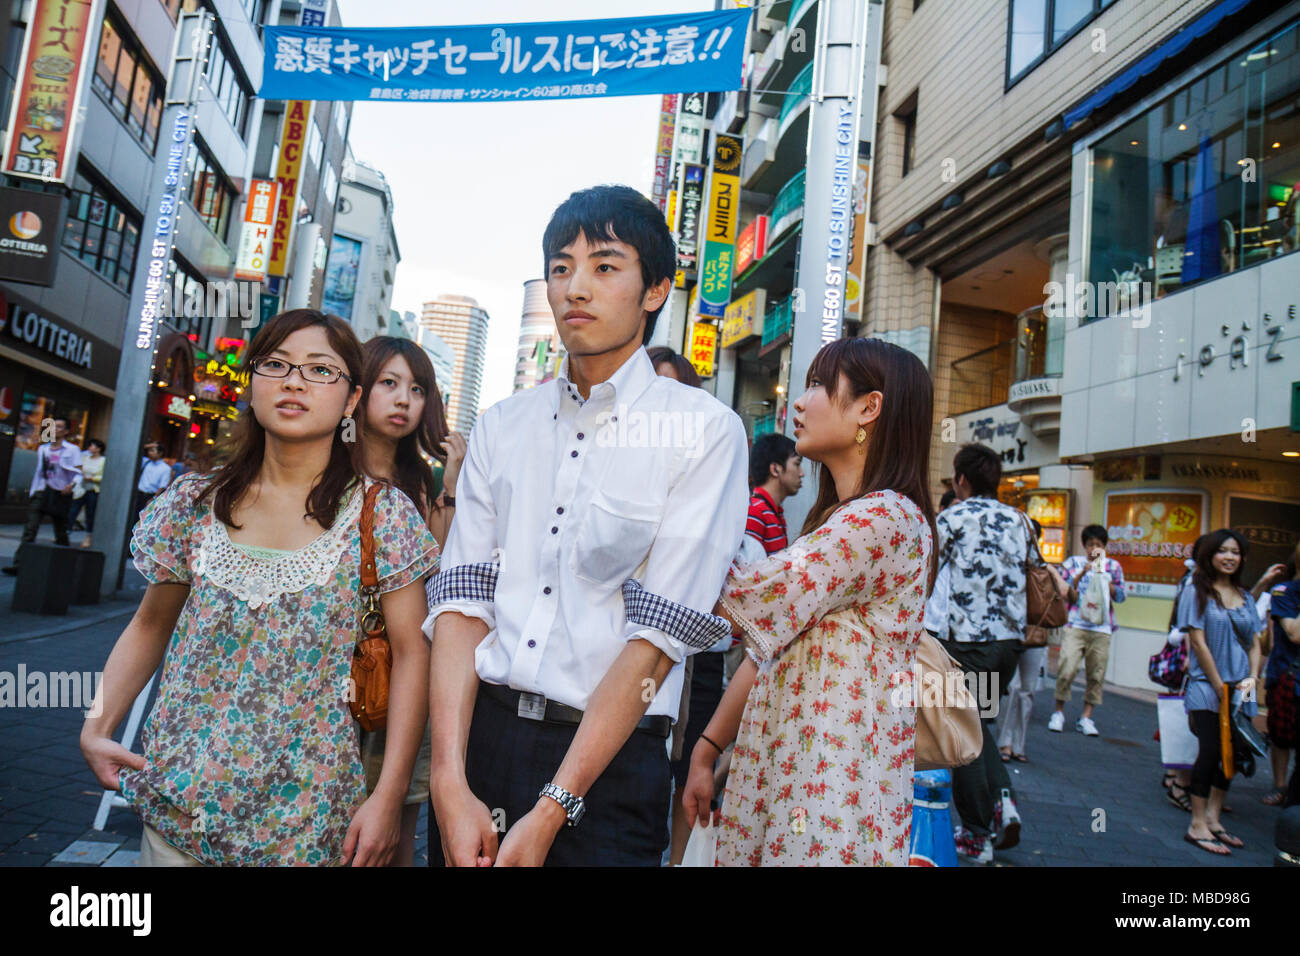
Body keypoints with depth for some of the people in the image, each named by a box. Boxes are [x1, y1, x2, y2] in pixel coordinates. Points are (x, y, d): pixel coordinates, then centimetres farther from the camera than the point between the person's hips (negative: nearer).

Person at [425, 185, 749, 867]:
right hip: (479, 730, 4)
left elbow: (659, 635, -13)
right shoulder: (500, 427, 5)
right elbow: (462, 599, -2)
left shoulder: (705, 430, -8)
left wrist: (552, 810, -15)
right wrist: (450, 780, -12)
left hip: (609, 759, -3)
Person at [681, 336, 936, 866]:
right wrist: (706, 749, 9)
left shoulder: (883, 518, -17)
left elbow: (740, 602, -22)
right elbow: (769, 645, 13)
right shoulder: (831, 522, 15)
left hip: (831, 783, -8)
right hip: (778, 769, 8)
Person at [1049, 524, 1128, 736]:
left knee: (1095, 674, -1)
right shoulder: (1073, 563, 10)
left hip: (1101, 628, 2)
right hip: (1075, 625, -1)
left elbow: (1120, 596, 6)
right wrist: (1081, 574, -9)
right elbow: (1065, 593, 2)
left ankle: (1086, 717, 10)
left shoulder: (1113, 566, 13)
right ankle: (1059, 712, 6)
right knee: (1066, 669, -10)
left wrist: (1103, 576, -5)